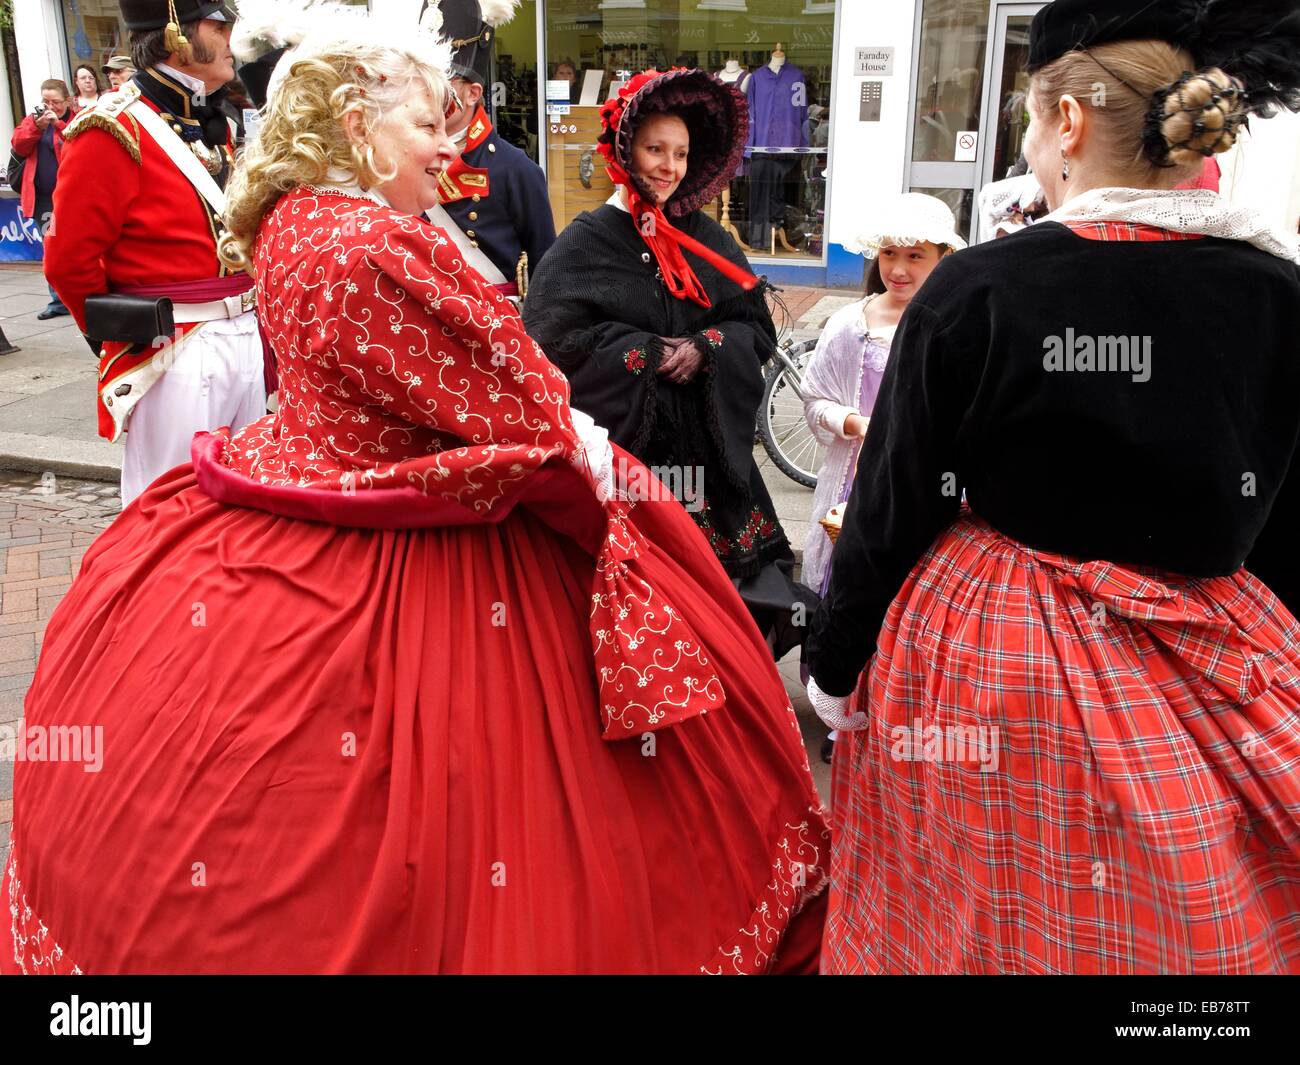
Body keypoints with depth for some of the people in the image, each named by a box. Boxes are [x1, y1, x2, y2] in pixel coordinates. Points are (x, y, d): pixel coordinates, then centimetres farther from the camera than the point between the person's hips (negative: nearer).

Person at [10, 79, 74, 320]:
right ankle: (59, 301, 16)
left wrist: (58, 123, -21)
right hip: (43, 197, 5)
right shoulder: (34, 118, 12)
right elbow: (18, 146, 1)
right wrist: (37, 126, -12)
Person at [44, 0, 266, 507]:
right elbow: (69, 261, -10)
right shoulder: (115, 130, -12)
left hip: (245, 340, 8)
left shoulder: (214, 124, 13)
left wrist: (247, 325, 15)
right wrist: (120, 335, 2)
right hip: (173, 355, -7)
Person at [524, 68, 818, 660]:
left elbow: (758, 329, 11)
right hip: (623, 446, -3)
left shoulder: (705, 238, 12)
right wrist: (648, 354, -11)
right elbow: (556, 340, -10)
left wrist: (705, 349, -9)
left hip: (706, 445, 4)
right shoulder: (585, 241, -1)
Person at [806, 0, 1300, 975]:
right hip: (1209, 674, 3)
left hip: (987, 657, -2)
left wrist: (834, 669, 5)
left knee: (983, 920, 18)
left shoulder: (977, 288, -14)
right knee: (1188, 920, 22)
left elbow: (893, 512, -9)